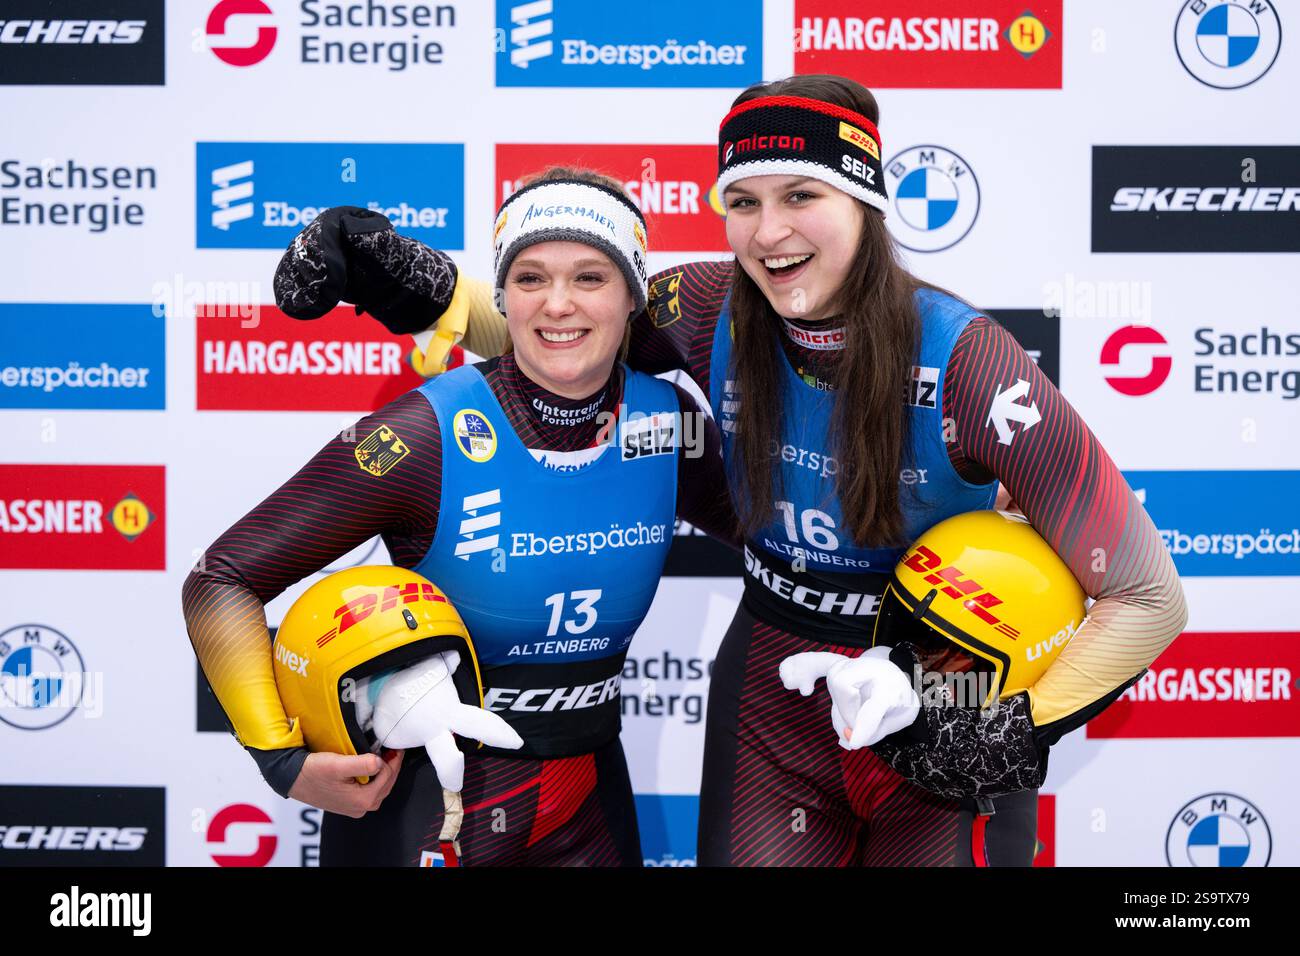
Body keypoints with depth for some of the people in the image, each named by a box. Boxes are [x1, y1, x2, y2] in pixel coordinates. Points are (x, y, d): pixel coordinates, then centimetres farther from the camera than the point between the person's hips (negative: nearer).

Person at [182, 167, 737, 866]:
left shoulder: (668, 423, -7)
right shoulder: (430, 436, -21)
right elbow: (221, 582, -17)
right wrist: (285, 761, -22)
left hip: (589, 806, 5)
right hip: (422, 803, -4)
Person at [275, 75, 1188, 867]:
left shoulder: (964, 360, -23)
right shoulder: (716, 313, -13)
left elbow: (1147, 598, -18)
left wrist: (1017, 736, -22)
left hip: (944, 713, -3)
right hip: (772, 694, 3)